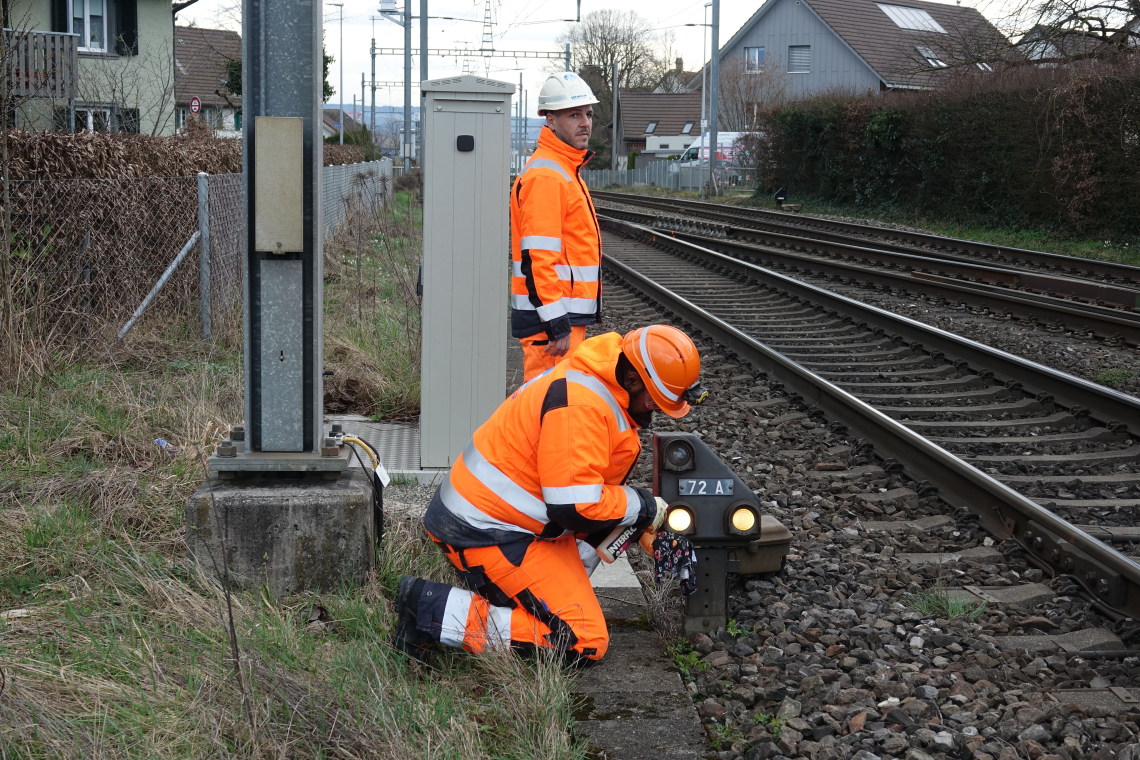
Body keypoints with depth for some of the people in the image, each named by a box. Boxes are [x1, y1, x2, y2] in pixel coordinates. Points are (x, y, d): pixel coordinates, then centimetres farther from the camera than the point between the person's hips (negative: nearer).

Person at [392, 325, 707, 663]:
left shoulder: (590, 381, 9)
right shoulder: (581, 405, -24)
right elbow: (575, 507, -27)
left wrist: (652, 535, 16)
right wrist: (643, 506, -10)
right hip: (485, 535, -11)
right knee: (584, 642, -10)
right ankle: (434, 609, -14)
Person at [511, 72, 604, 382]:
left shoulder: (564, 170, 19)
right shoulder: (545, 176, -15)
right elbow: (538, 257, -23)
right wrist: (558, 324, -25)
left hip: (564, 314, 11)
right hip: (550, 317, -11)